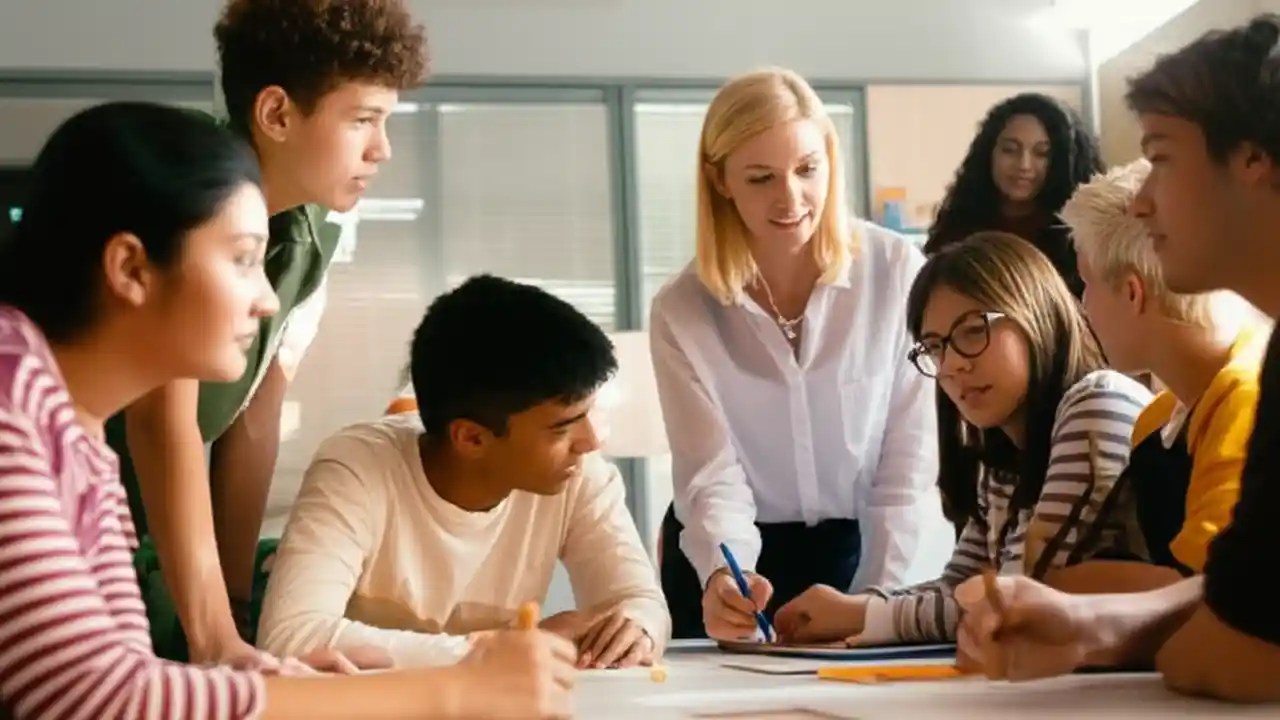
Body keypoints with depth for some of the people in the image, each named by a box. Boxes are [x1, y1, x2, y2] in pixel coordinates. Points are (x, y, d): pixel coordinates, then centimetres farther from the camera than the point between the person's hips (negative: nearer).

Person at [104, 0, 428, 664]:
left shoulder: (312, 238, -4)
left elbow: (254, 424, 0)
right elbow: (163, 422, -32)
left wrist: (237, 610, -3)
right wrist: (215, 638, -35)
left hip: (140, 542, 7)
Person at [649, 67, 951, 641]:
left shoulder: (898, 274, -10)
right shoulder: (681, 312, -8)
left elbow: (910, 465, -10)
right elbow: (711, 475, -14)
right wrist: (722, 575, -34)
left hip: (860, 552, 0)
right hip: (736, 565, 0)